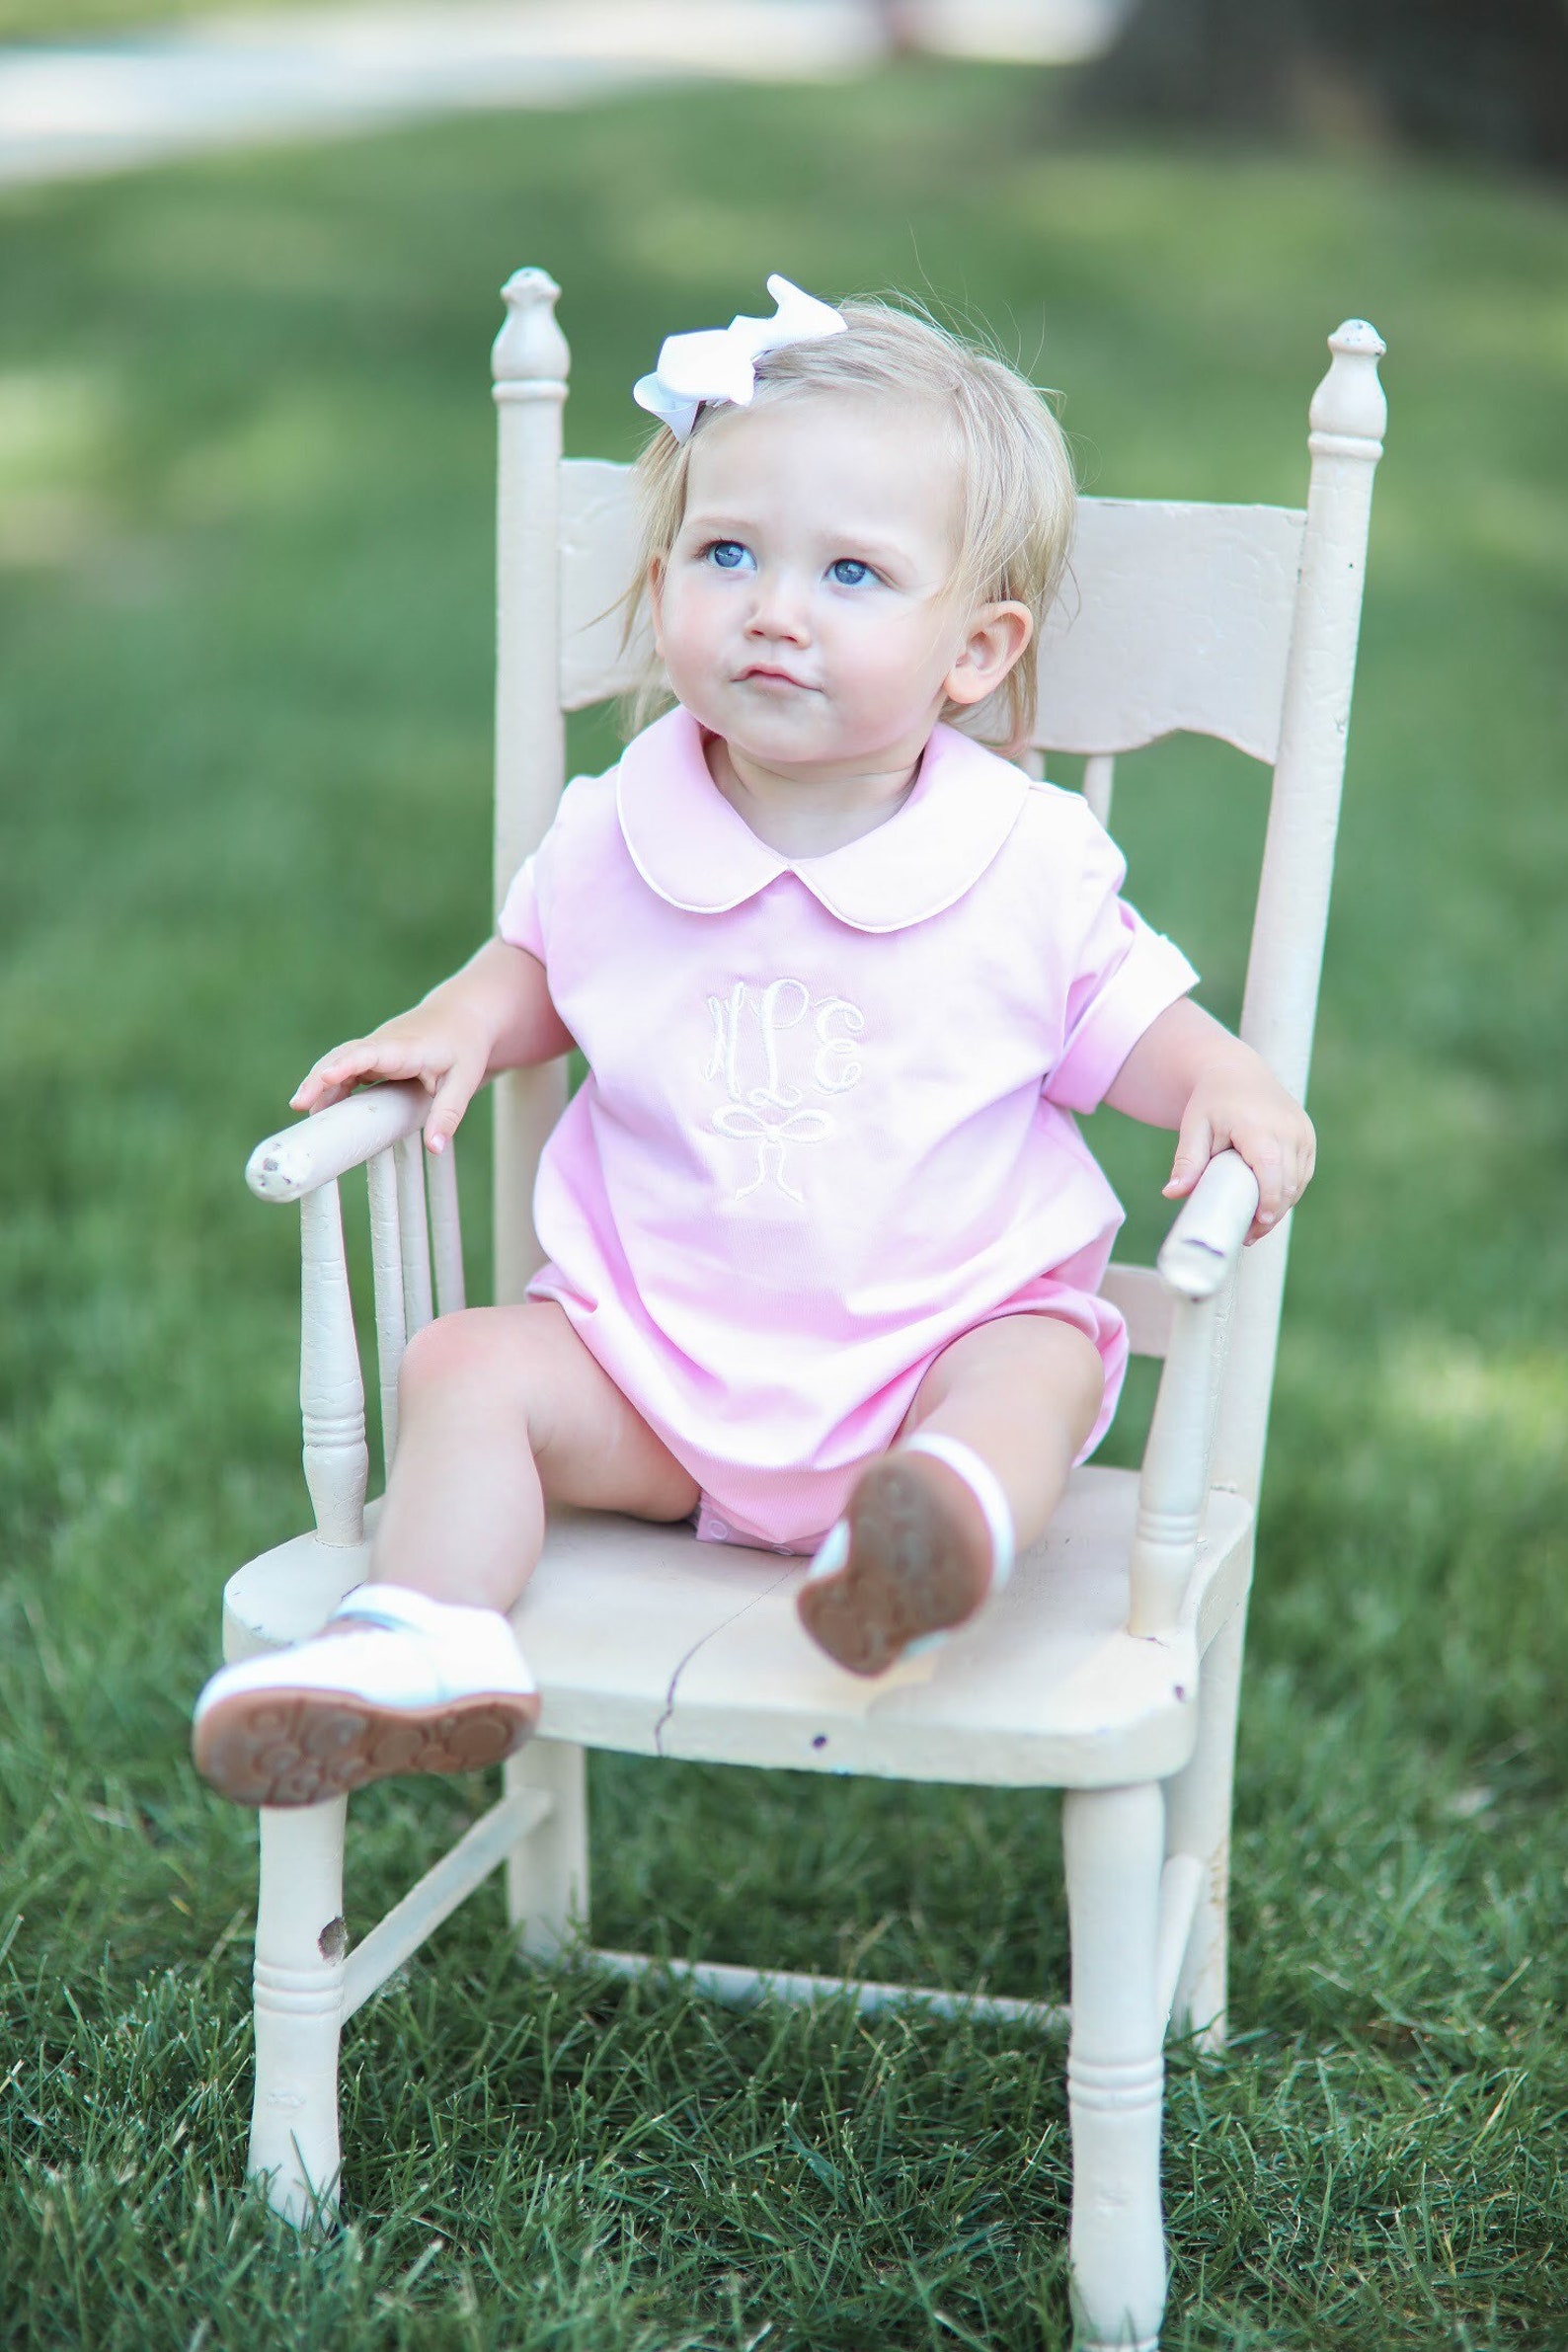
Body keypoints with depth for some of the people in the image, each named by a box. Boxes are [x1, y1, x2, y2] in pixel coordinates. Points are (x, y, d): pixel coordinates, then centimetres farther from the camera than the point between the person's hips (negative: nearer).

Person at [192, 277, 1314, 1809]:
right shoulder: (617, 836, -1)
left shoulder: (1029, 864, -8)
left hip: (939, 1341, -2)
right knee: (470, 1364, -17)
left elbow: (1118, 1020, 6)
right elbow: (542, 962, 19)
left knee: (1040, 1371, -32)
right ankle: (427, 1638, -27)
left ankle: (949, 1519, -60)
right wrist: (456, 1026, -2)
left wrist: (1222, 1081, -15)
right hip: (658, 1359, 3)